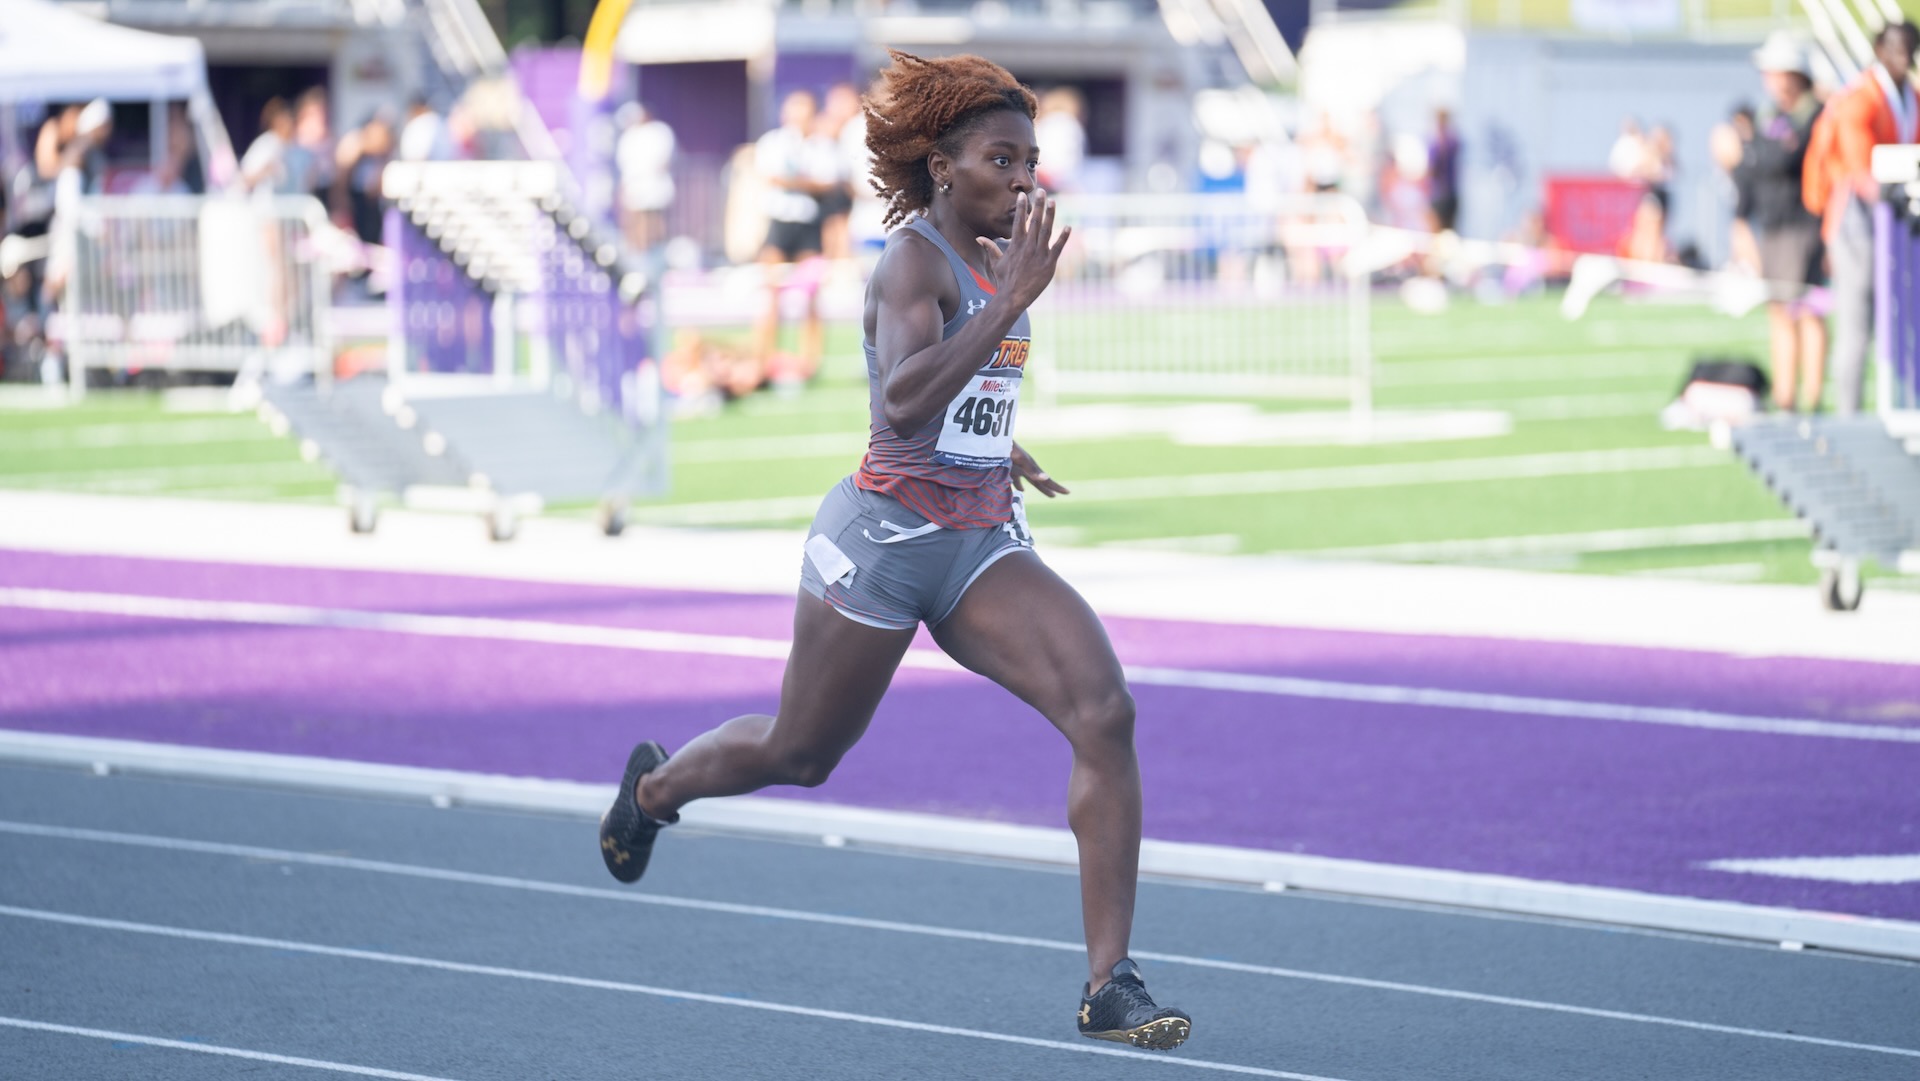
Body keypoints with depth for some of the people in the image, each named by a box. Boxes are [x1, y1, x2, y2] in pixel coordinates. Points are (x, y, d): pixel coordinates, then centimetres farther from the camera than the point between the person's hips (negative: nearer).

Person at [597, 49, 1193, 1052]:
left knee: (1105, 713, -17)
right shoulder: (914, 256, -16)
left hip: (981, 543, 7)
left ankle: (1109, 985, -17)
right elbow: (904, 404, -33)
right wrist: (1012, 301, -36)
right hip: (887, 535, -6)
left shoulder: (993, 261, 9)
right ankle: (655, 786, 48)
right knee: (799, 755, 13)